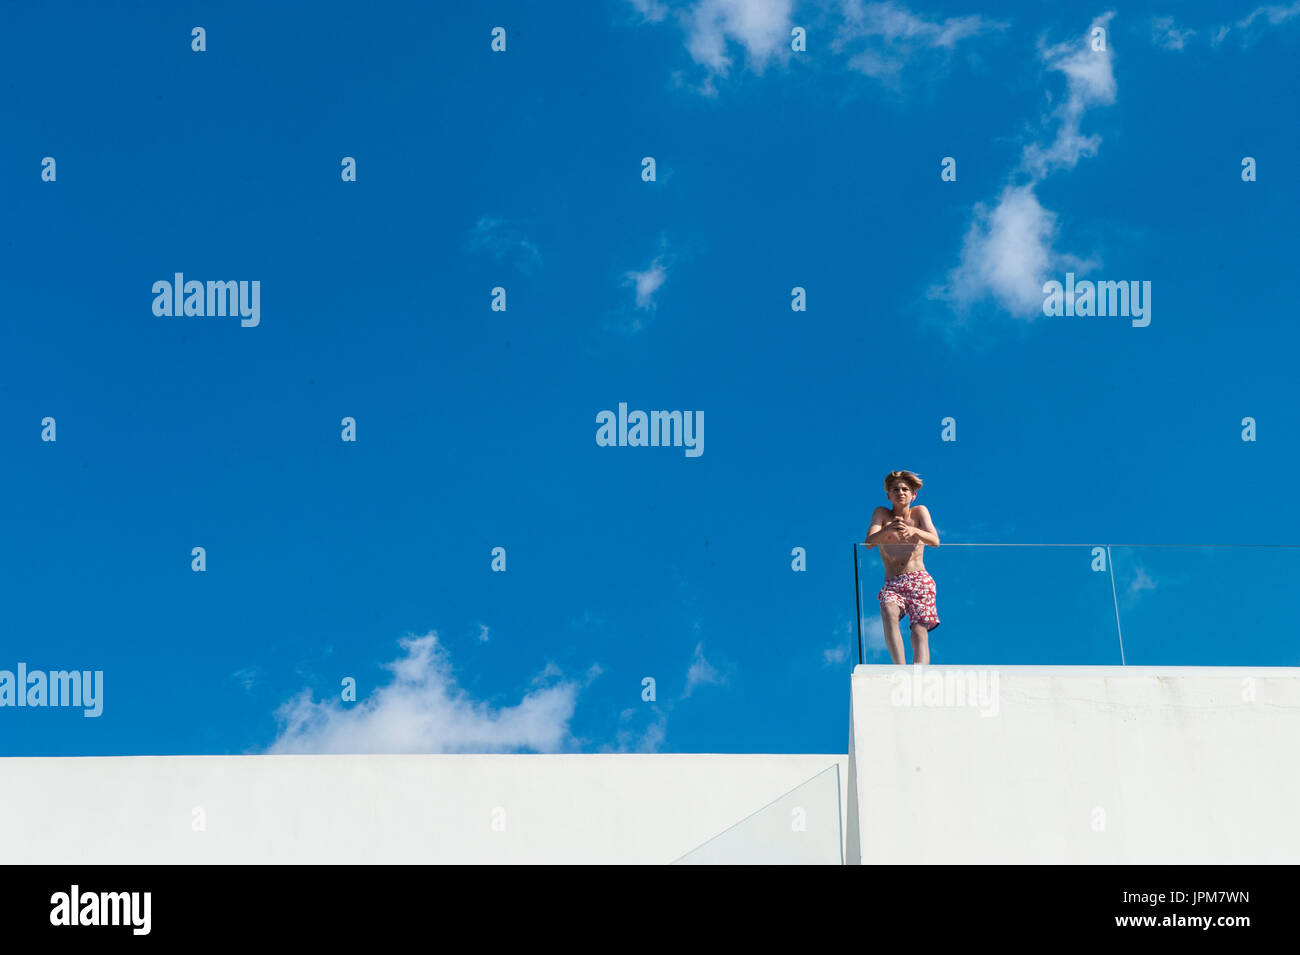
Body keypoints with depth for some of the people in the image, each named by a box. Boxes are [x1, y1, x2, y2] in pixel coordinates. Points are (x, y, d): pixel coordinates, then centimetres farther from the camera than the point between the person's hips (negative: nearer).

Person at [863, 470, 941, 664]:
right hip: (892, 585, 0)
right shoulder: (881, 514, 9)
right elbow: (869, 543, -6)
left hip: (920, 582, 0)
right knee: (889, 614, -33)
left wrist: (913, 531, -27)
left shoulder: (920, 512, 9)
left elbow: (935, 541, -5)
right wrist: (888, 529, -27)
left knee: (919, 634, -19)